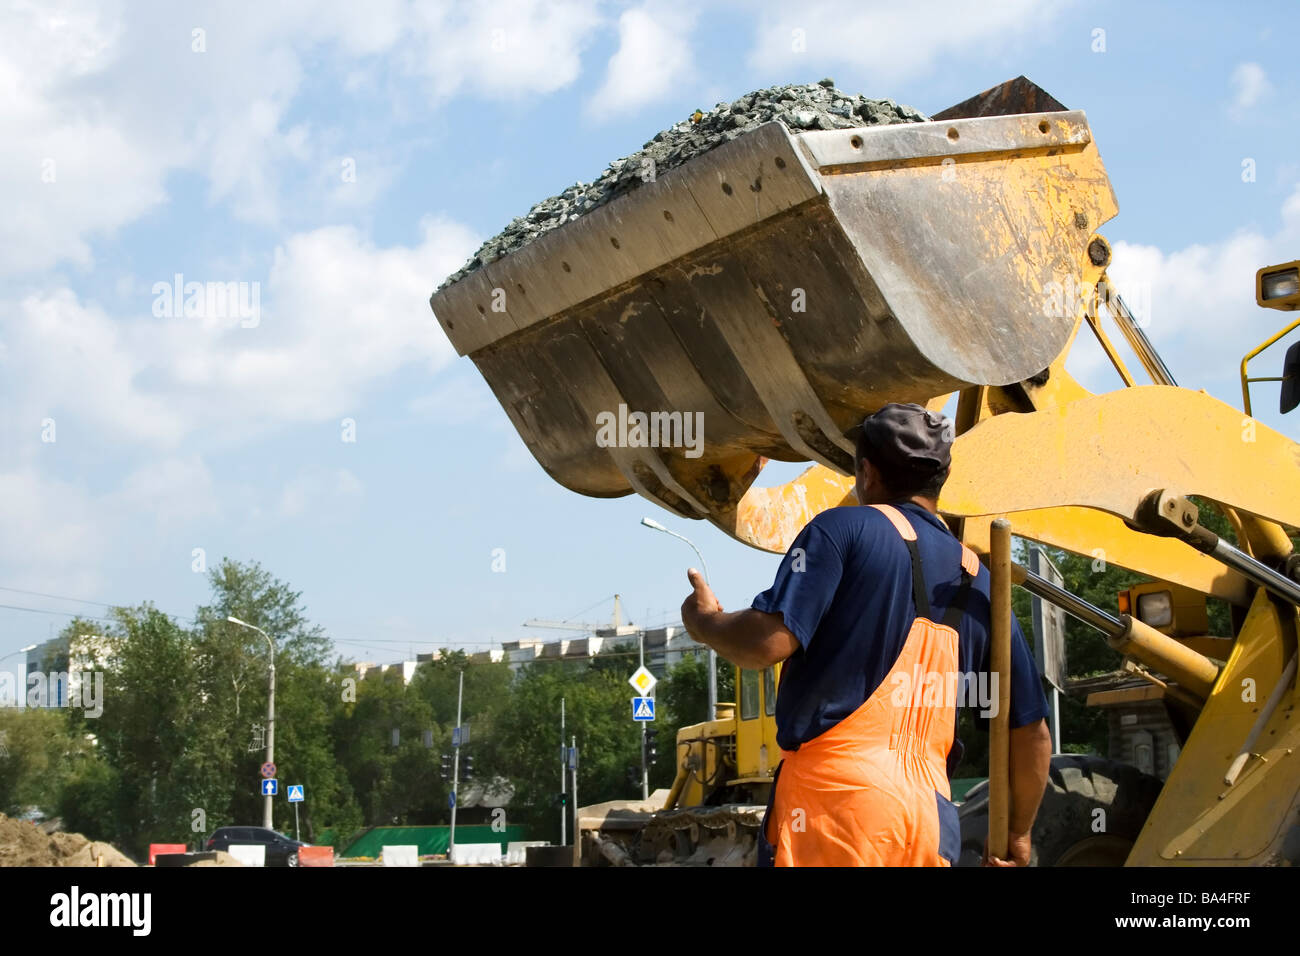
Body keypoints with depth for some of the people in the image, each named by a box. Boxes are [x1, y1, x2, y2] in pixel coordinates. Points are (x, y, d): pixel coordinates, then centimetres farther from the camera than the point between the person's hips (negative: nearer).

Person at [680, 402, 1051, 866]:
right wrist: (1018, 835, 32)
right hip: (932, 820, 6)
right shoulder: (977, 581, 18)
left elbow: (770, 640, -11)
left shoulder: (843, 529, 2)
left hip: (835, 794, -6)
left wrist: (705, 623, 11)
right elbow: (1031, 730, 19)